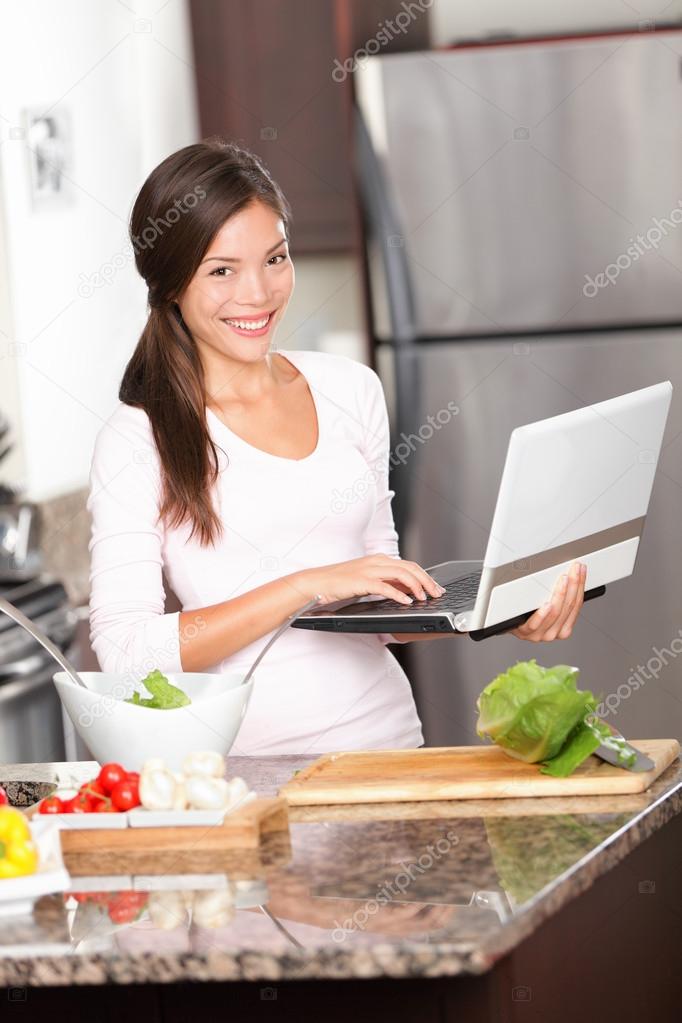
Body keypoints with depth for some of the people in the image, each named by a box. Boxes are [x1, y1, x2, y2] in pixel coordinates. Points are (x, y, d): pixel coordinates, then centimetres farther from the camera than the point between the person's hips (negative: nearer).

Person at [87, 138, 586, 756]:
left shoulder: (351, 390, 13)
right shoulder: (138, 439, -3)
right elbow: (124, 653, -11)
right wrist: (310, 585, -15)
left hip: (382, 725, 4)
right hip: (247, 761, -4)